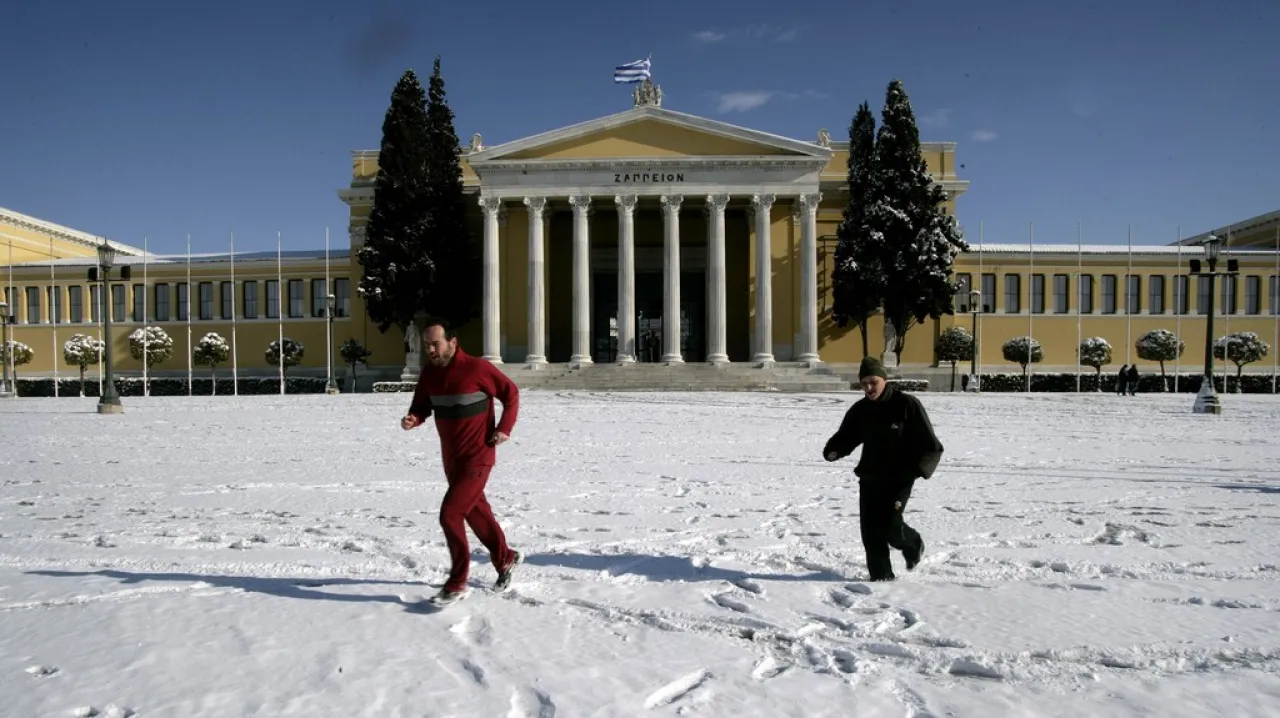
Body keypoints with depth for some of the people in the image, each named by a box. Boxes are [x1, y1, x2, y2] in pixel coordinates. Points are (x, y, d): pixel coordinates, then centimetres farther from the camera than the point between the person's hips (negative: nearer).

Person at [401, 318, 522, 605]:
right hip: (450, 458, 7)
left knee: (449, 514, -12)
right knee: (476, 512, 20)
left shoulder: (476, 368, -18)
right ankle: (505, 559, 41)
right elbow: (422, 405, 8)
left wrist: (505, 428, -13)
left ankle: (457, 585, 2)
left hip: (477, 457, -7)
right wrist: (413, 419, -15)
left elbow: (511, 393, -7)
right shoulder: (429, 373, 0)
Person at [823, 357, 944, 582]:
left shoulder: (907, 404, -10)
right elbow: (846, 436, 14)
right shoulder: (859, 410, 4)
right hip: (869, 477, 5)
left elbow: (931, 445, -7)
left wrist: (920, 468, -23)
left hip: (899, 478, -5)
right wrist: (833, 450, -8)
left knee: (890, 524, -13)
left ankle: (913, 544, 21)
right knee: (871, 530, 2)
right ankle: (881, 576, 18)